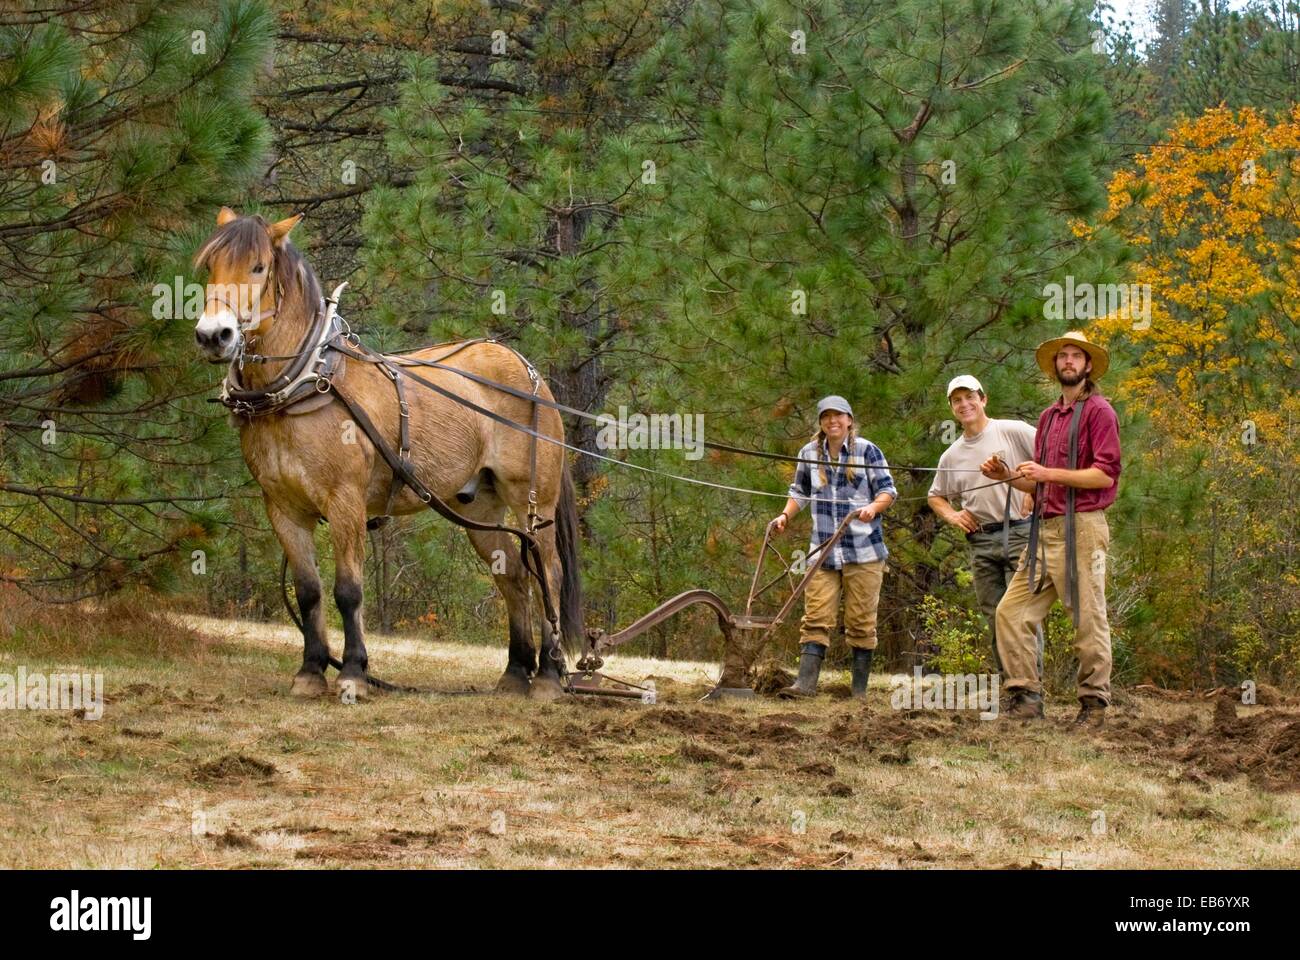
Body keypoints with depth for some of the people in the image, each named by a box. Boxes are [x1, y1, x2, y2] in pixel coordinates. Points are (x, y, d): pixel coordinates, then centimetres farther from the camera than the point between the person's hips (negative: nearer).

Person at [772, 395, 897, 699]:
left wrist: (873, 507, -21)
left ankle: (860, 690, 6)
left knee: (861, 622, 1)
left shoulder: (867, 450, -1)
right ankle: (805, 683, -15)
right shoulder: (809, 453, 10)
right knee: (816, 619, -7)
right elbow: (800, 491, 24)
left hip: (863, 551, -3)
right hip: (823, 552, 3)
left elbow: (887, 490, -1)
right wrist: (785, 515, 7)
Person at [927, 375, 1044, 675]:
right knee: (994, 616, 6)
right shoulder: (952, 456, 15)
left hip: (1019, 534, -6)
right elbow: (936, 496, 28)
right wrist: (951, 515, 8)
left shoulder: (1014, 431, -2)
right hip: (980, 540, 6)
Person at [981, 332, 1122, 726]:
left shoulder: (1098, 411, -3)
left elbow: (1105, 474, -12)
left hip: (1081, 527, -8)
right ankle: (1026, 697, 4)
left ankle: (1094, 703, 3)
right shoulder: (1049, 417, 21)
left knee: (1088, 619, -4)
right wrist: (1008, 475, 7)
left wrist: (1048, 473, -15)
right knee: (1012, 612, 1)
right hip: (1044, 529, 8)